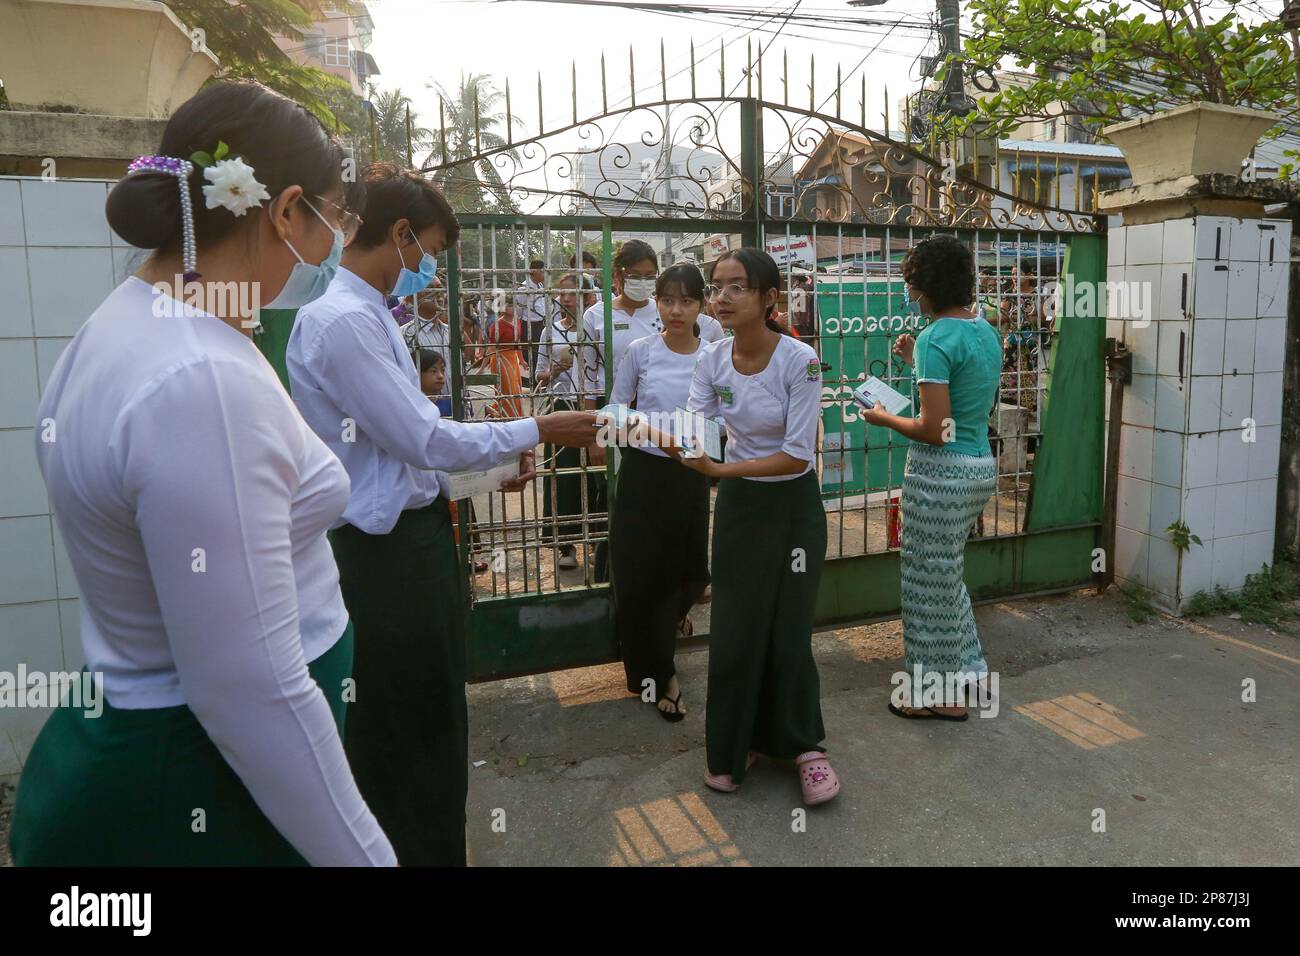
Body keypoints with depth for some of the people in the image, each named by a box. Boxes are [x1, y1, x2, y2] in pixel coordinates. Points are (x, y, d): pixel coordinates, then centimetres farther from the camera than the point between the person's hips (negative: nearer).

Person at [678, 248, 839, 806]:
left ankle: (802, 744, 27)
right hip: (737, 505, 4)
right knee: (734, 628, 8)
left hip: (793, 507, -4)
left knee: (788, 630, 5)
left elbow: (798, 454, -23)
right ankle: (736, 744, 28)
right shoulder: (711, 363, -6)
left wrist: (721, 469, -30)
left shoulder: (800, 360, -20)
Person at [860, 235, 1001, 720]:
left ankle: (939, 694, 21)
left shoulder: (935, 338, -19)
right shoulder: (986, 331, 9)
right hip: (981, 466, 9)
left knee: (931, 581, 6)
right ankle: (961, 671, 35)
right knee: (947, 573, 23)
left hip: (942, 473, -9)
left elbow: (935, 430, -22)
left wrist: (884, 419, -6)